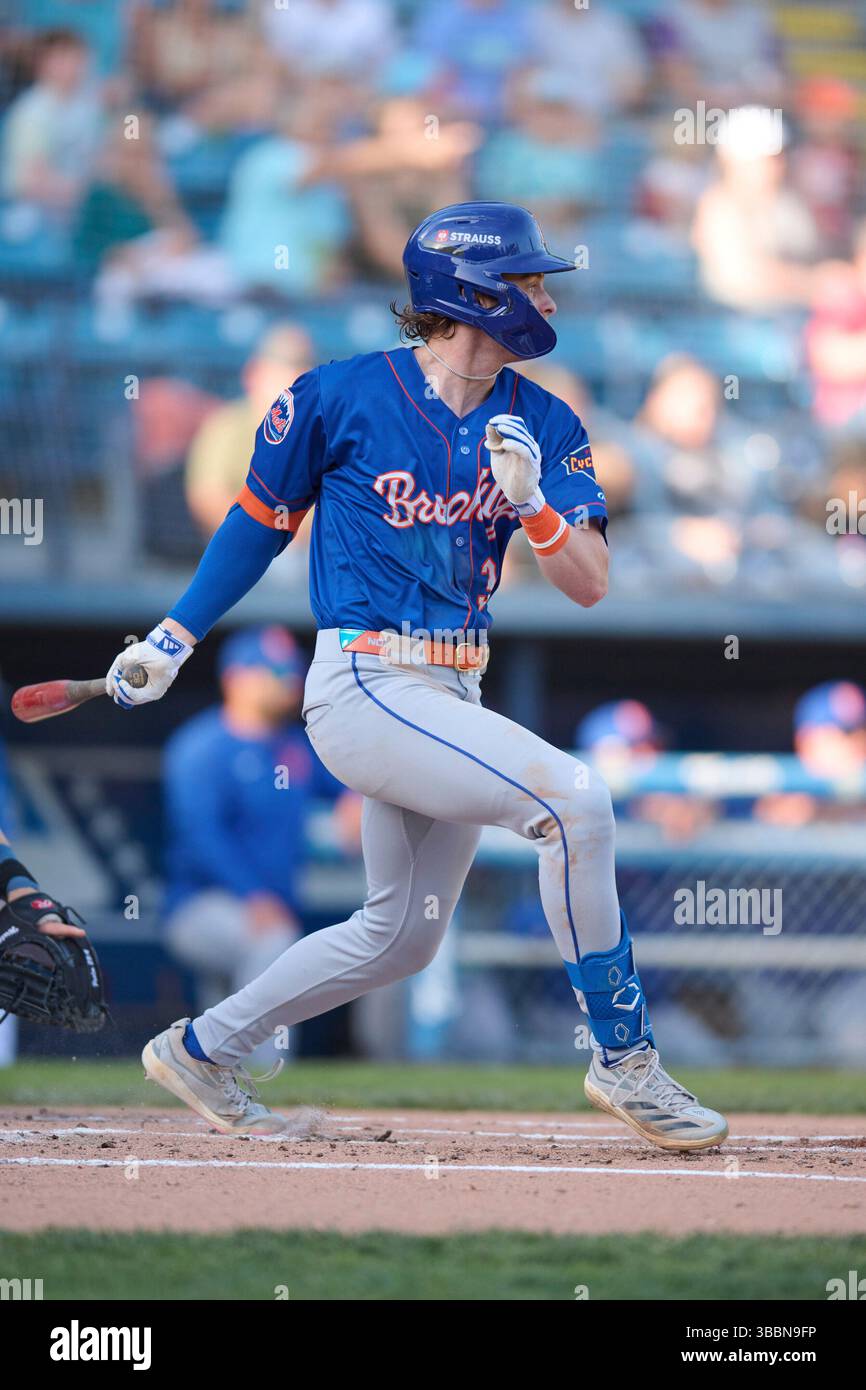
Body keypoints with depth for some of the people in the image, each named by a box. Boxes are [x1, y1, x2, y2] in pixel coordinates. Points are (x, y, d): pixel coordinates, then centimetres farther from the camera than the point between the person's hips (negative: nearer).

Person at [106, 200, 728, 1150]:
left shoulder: (543, 426, 5)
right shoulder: (342, 396, -8)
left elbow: (589, 585, -1)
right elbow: (261, 520, 6)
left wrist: (530, 500, -19)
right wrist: (175, 638, 7)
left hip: (451, 701, 8)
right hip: (364, 688, -8)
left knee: (401, 936, 15)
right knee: (572, 797, -23)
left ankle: (201, 1050, 32)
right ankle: (624, 1060, -14)